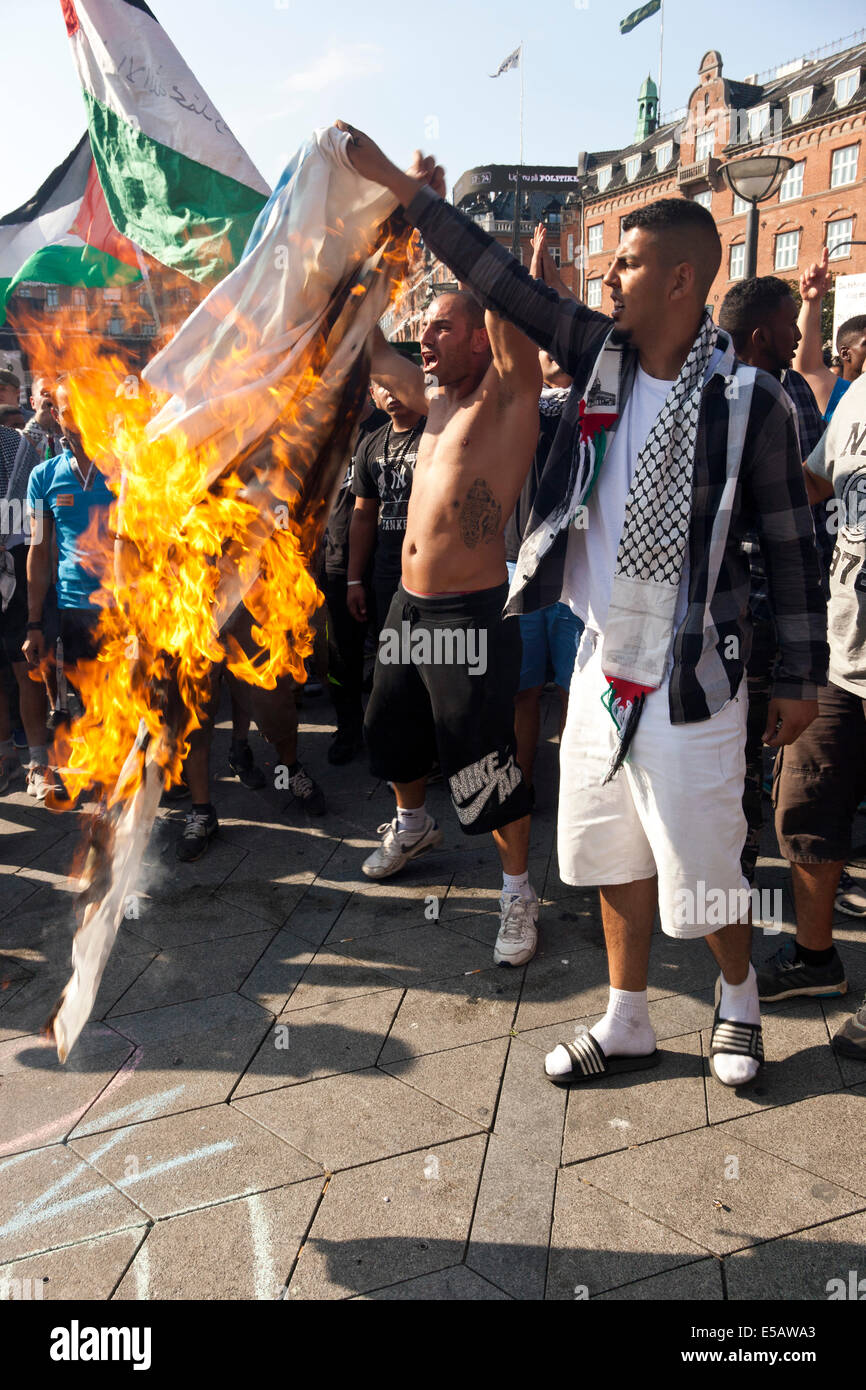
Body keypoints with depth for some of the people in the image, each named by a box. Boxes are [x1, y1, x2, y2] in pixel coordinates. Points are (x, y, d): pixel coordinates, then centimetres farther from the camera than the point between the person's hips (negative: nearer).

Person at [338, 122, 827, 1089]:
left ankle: (737, 997, 37)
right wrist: (401, 186, 4)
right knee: (614, 855, 15)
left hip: (688, 675, -5)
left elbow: (791, 545, -7)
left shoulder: (749, 398, -12)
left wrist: (799, 675, -5)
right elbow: (498, 279, 5)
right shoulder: (601, 353, 2)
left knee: (701, 865, 5)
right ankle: (626, 1025, 34)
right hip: (602, 660, 6)